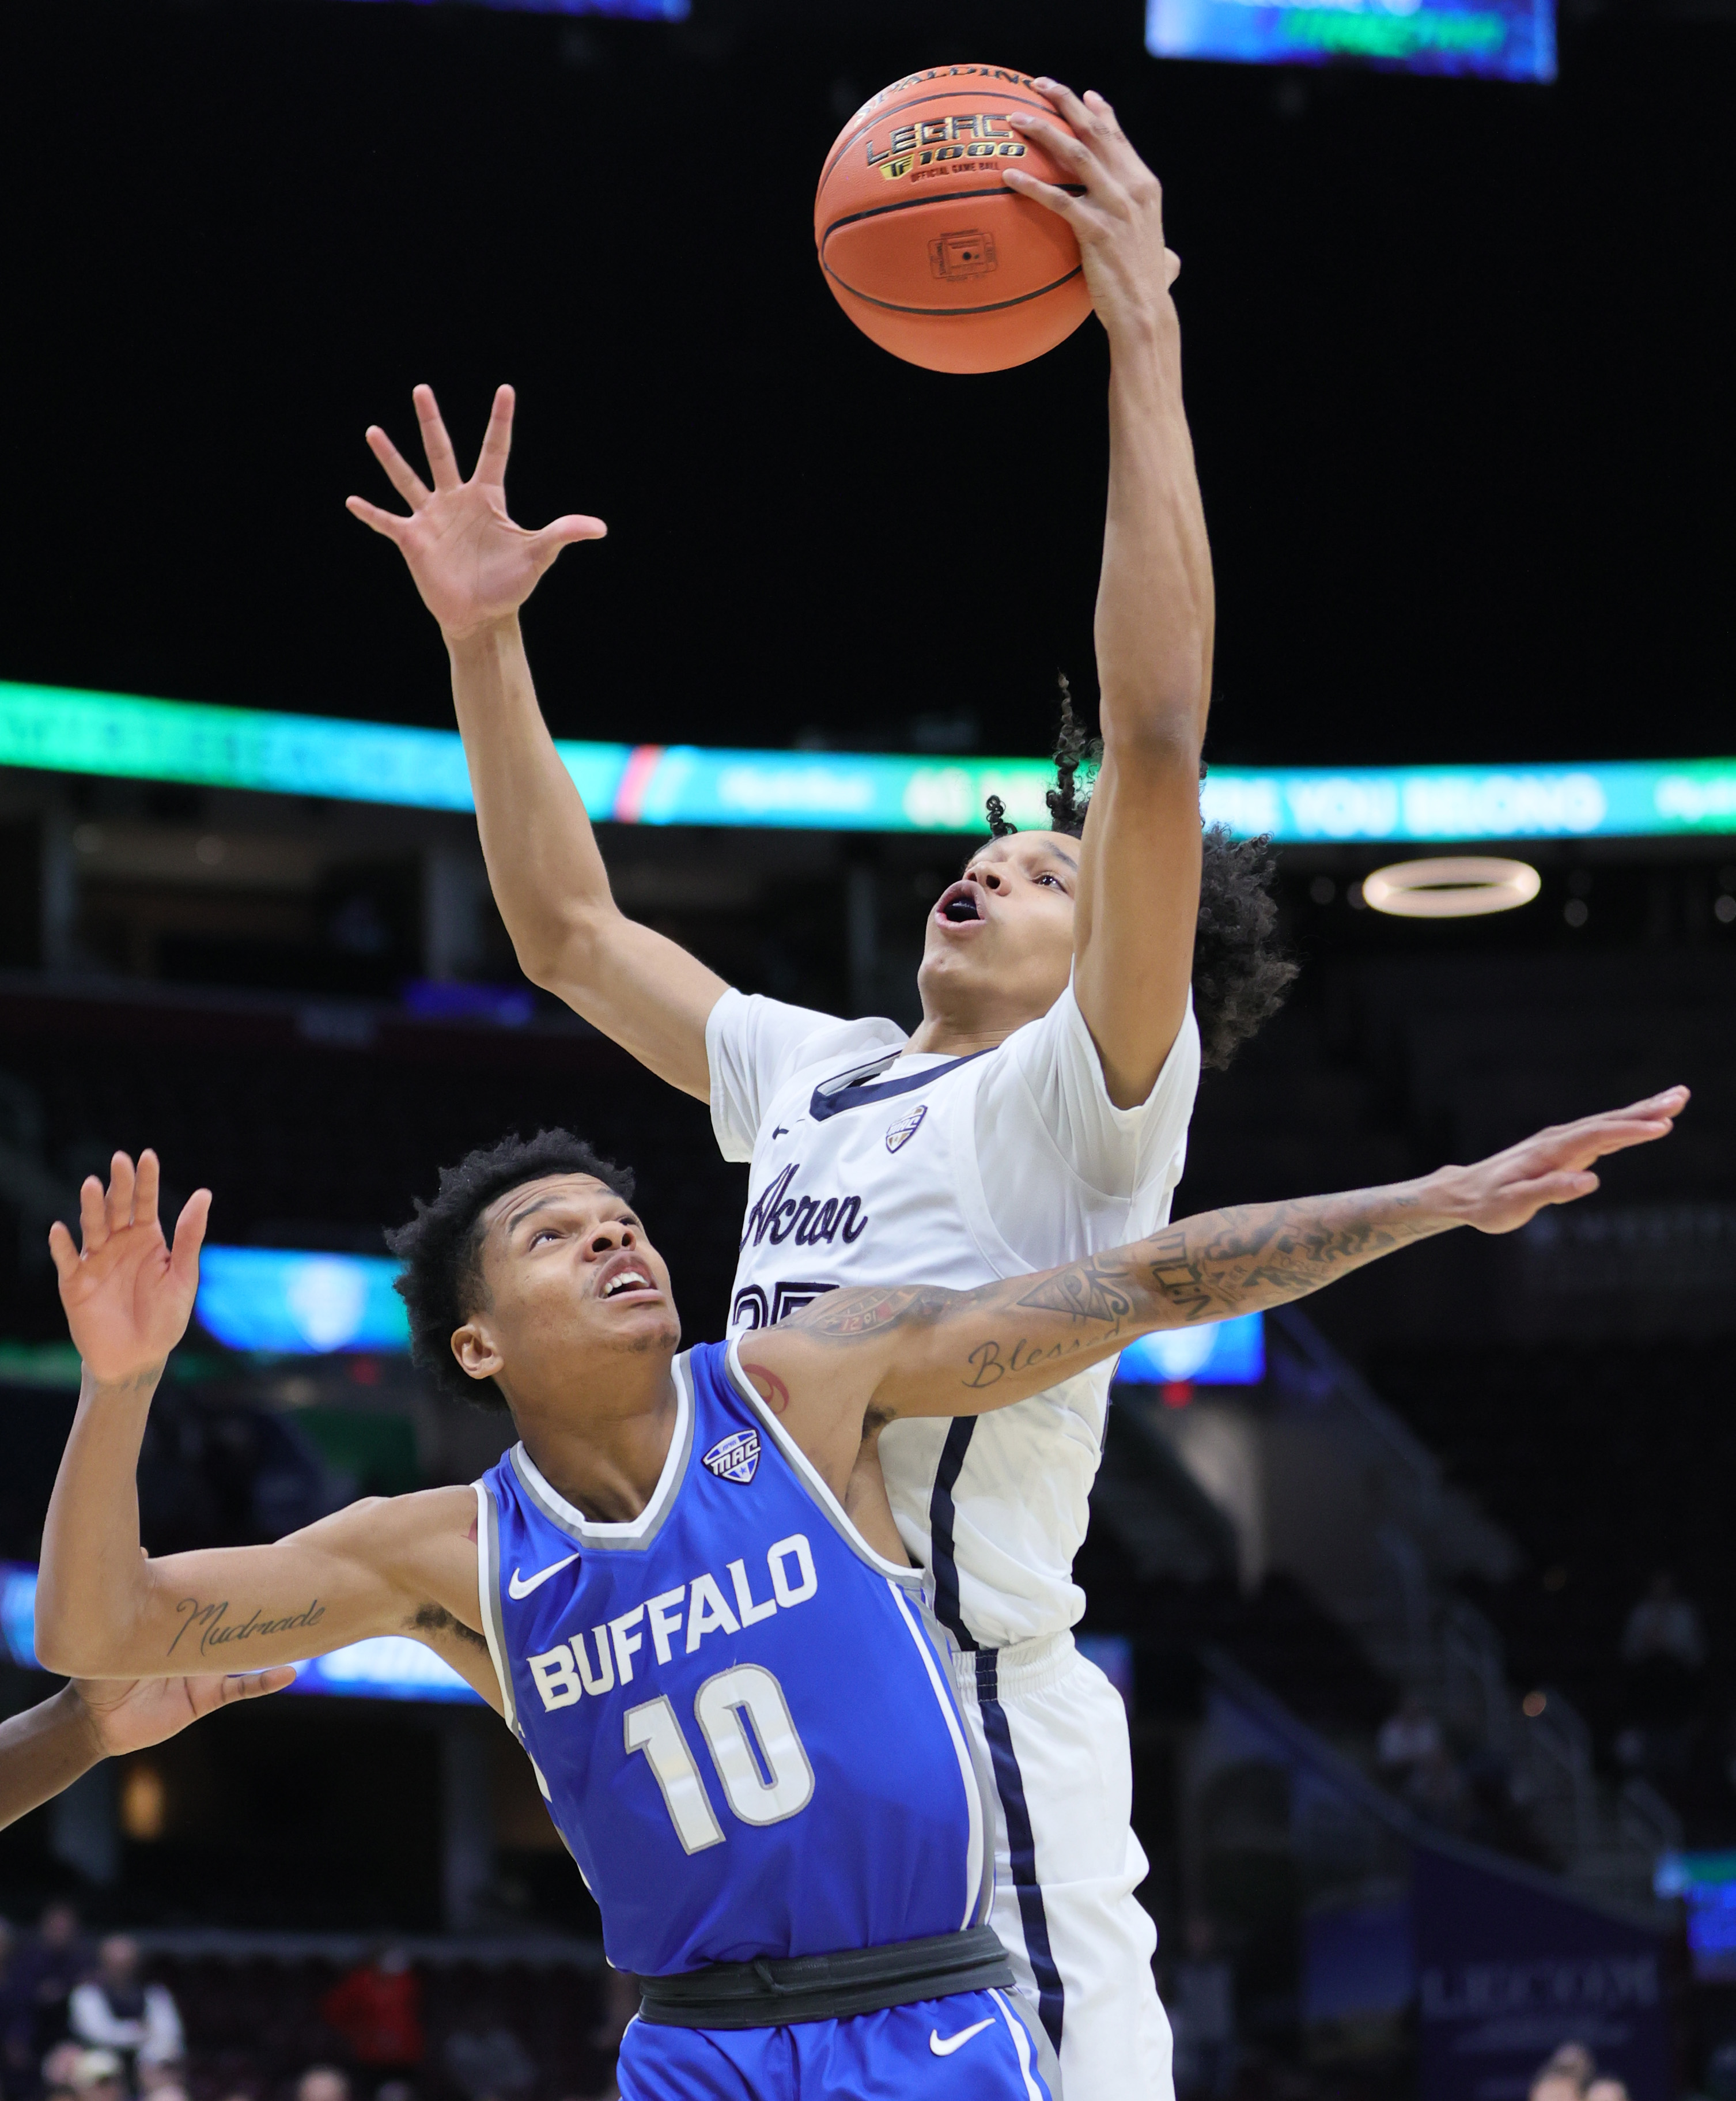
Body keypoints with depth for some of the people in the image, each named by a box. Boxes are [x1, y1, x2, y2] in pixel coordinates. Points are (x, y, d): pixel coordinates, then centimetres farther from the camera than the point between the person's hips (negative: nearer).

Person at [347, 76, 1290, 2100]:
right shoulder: (820, 1078, 19)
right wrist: (482, 644, 18)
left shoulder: (1084, 1097, -3)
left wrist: (1144, 340, -19)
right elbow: (568, 930, 28)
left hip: (973, 1720, -8)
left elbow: (1154, 739, -16)